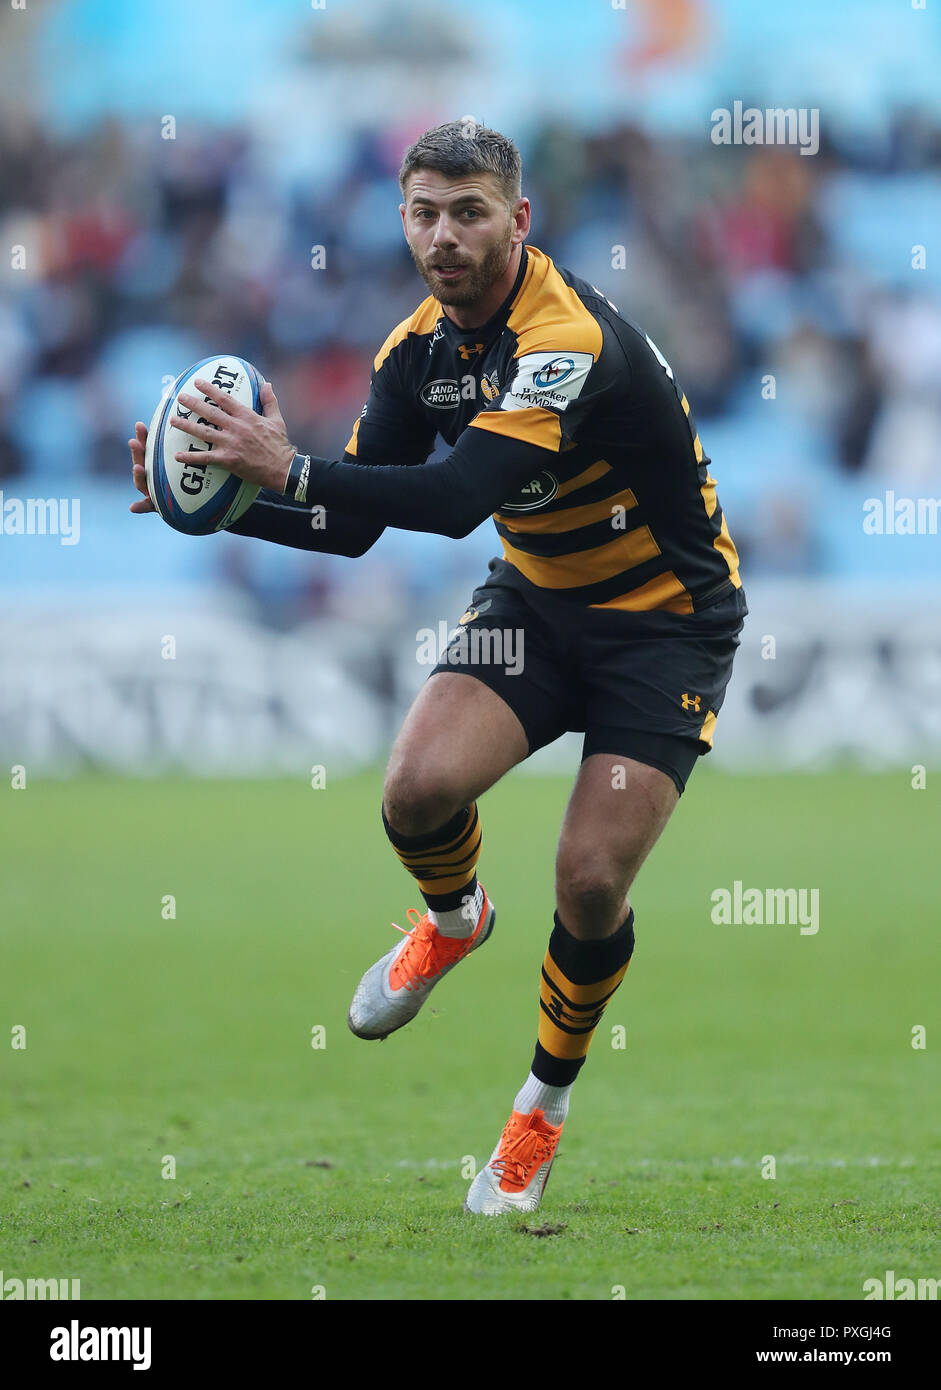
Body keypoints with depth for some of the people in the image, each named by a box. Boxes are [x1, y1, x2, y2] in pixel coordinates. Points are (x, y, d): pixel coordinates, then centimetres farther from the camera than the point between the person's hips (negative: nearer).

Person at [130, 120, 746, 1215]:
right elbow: (357, 524, 0)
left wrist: (289, 469, -38)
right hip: (535, 598, 5)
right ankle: (453, 918, 16)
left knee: (591, 882, -14)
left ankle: (546, 1099, 14)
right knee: (420, 789, -21)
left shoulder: (570, 338, -29)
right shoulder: (421, 345, -4)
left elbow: (460, 497, -39)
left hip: (667, 616, -5)